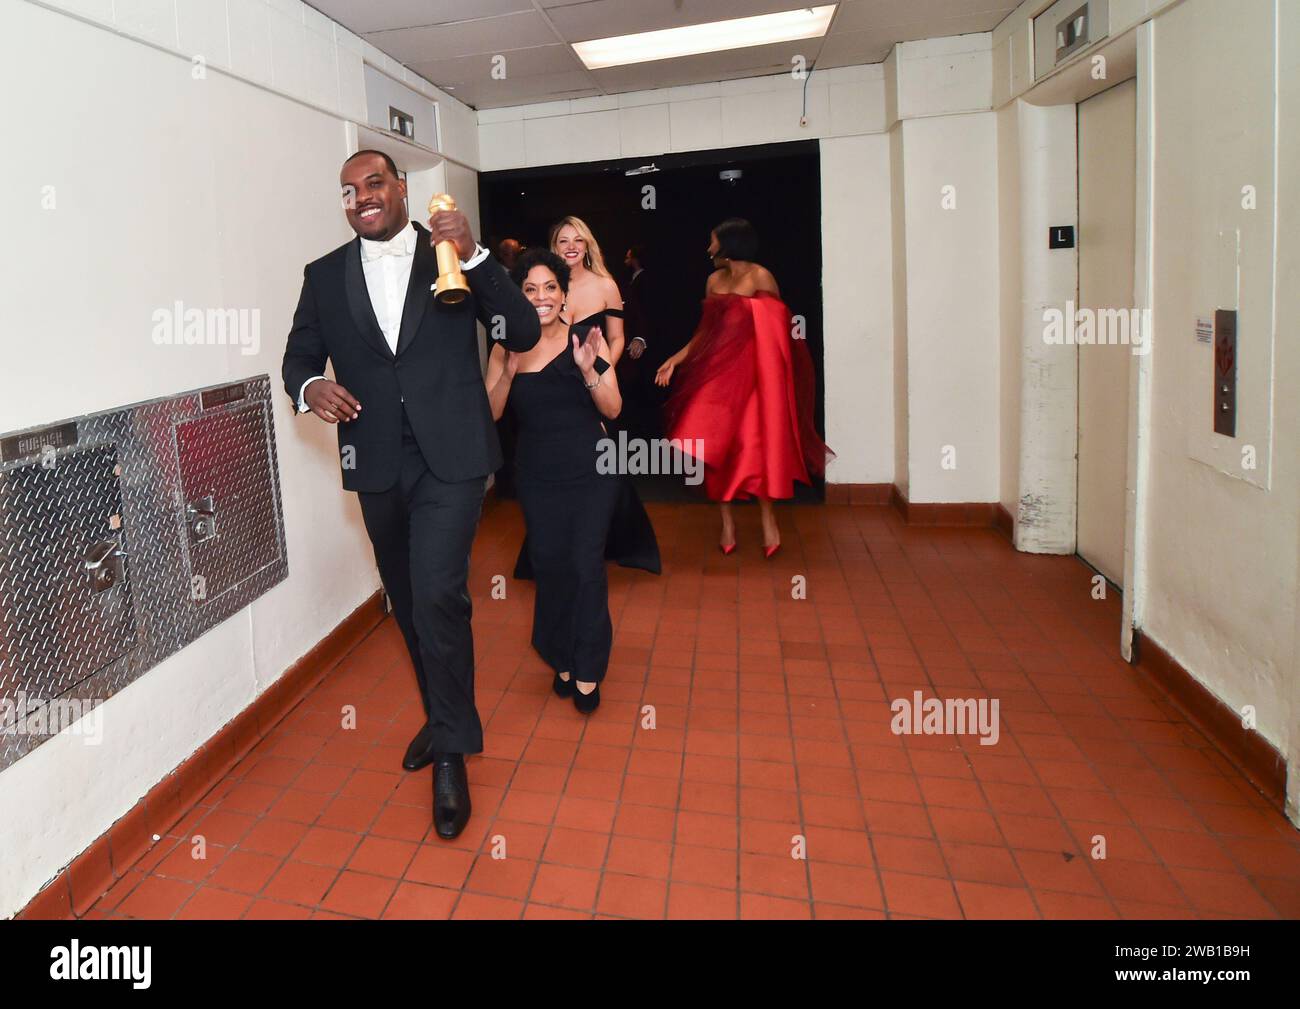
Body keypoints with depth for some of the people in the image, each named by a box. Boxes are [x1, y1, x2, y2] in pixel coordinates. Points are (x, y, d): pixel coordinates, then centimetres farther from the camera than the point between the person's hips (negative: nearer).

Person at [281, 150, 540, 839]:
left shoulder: (454, 256, 1)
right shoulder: (325, 277, 8)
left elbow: (524, 335, -7)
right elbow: (299, 356, 13)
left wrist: (474, 258, -19)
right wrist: (309, 386, -11)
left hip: (450, 458, -4)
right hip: (377, 466, 4)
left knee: (438, 597, -14)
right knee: (409, 602, 15)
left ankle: (451, 751, 4)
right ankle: (441, 714, 38)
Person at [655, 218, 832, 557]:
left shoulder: (760, 277, -5)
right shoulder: (714, 280, 11)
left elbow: (779, 326, -8)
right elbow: (705, 332, 12)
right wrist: (676, 359, 7)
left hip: (752, 373, -5)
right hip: (717, 373, 5)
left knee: (757, 444, -3)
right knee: (715, 445, 3)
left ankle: (768, 516, 12)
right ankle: (727, 520, 15)